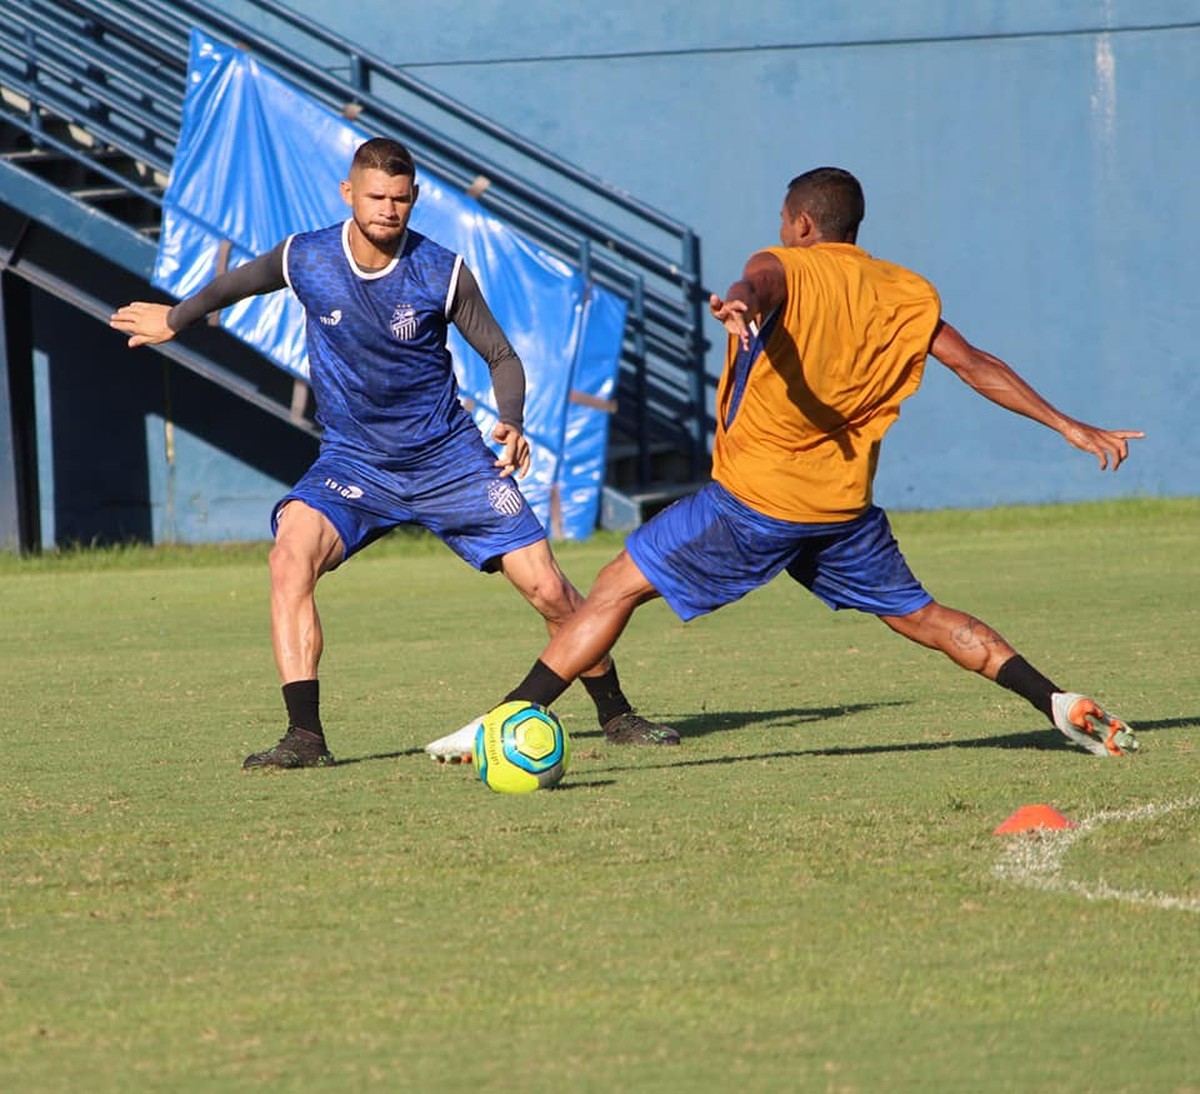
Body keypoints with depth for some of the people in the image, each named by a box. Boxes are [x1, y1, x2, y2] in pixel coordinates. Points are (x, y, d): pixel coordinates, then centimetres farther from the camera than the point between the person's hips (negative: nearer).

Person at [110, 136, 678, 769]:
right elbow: (234, 284, 15)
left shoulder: (443, 274, -11)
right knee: (291, 554, -28)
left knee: (547, 591, -5)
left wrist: (511, 422, -16)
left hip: (449, 460, 0)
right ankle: (304, 736, -26)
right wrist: (174, 320, 29)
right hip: (352, 461, 0)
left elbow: (502, 357, 2)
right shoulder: (305, 260, -8)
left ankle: (616, 716, 18)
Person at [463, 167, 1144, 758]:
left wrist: (739, 304, -53)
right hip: (846, 507, 5)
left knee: (619, 588, -1)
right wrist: (1071, 428, 19)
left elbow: (757, 287, -28)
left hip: (753, 500, -5)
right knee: (920, 616, 19)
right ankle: (1063, 705, 8)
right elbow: (977, 368, 12)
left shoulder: (787, 270, -4)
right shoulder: (906, 295, 10)